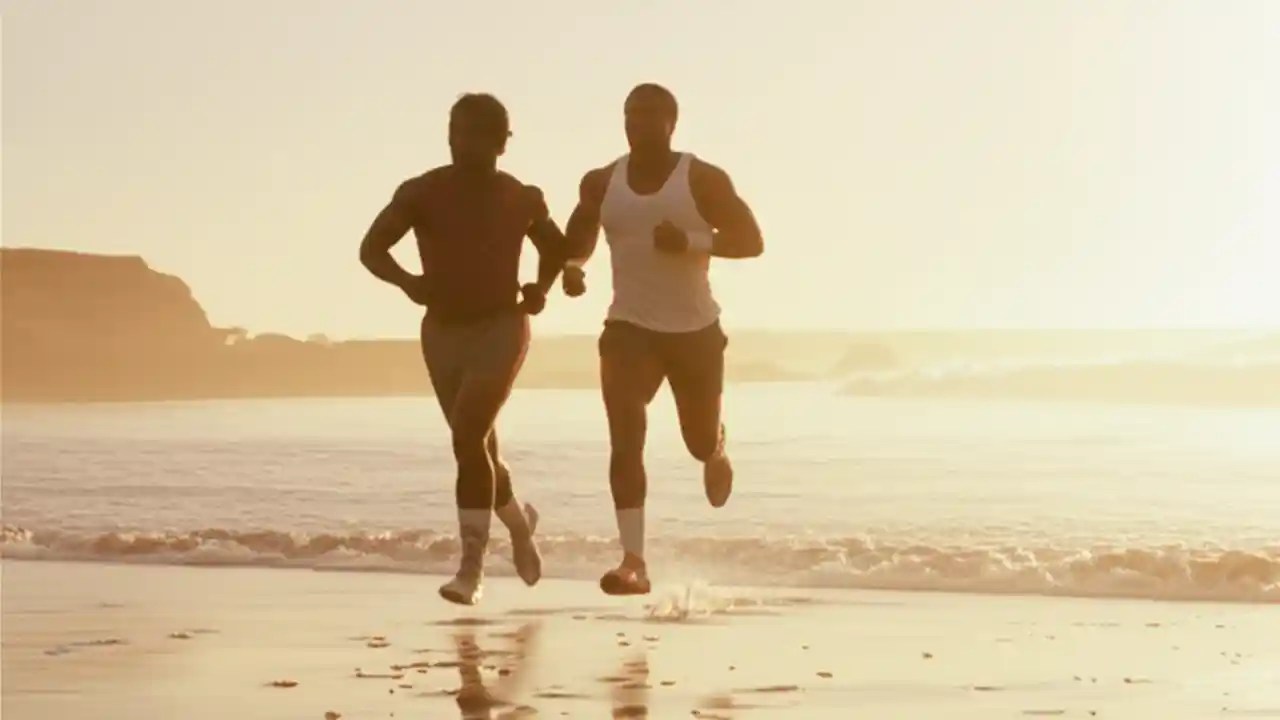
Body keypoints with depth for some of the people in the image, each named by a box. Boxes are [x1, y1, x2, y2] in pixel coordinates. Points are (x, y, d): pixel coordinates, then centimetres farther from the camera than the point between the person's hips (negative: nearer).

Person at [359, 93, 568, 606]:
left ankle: (472, 568, -18)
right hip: (442, 332, 3)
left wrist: (541, 288, 1)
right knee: (476, 448, 14)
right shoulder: (421, 193, -6)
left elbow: (556, 245, 19)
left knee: (469, 438, -21)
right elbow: (371, 248, -12)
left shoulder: (522, 199, -1)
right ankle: (519, 520, 45)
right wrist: (406, 281, -31)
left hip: (501, 329, -3)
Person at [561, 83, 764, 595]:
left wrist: (692, 242, -25)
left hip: (696, 330, -1)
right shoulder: (601, 183, 1)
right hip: (629, 327, 1)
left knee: (701, 443, 13)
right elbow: (580, 231, 21)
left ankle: (717, 452, 56)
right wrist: (572, 266, -2)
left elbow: (752, 240, -9)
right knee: (625, 438, -19)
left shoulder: (704, 180, -8)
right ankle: (634, 563, -22)